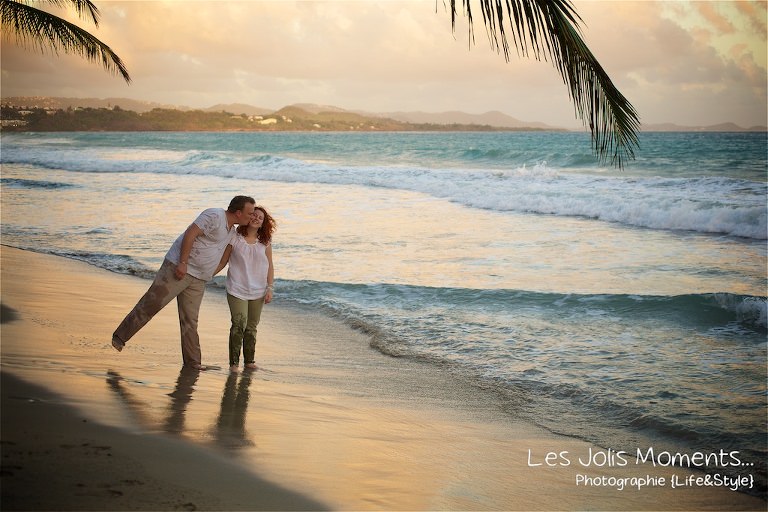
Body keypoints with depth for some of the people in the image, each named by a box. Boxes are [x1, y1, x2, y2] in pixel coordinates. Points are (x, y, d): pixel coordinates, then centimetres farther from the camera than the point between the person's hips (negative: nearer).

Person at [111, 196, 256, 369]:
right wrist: (183, 263, -23)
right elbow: (190, 234, -20)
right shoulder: (214, 216, -14)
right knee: (151, 304, -5)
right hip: (179, 267, -8)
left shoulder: (232, 231, 14)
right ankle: (120, 337, 4)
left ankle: (192, 360, 12)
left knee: (190, 320, 9)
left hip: (197, 280, 8)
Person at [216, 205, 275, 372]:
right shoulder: (235, 238, -3)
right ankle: (234, 362, -7)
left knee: (252, 327, 10)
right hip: (237, 290, -3)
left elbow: (269, 266, 6)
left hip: (257, 292, 3)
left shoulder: (265, 242, 3)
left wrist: (270, 289, 1)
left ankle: (249, 360, 22)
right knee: (239, 324, -14)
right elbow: (222, 262, 3)